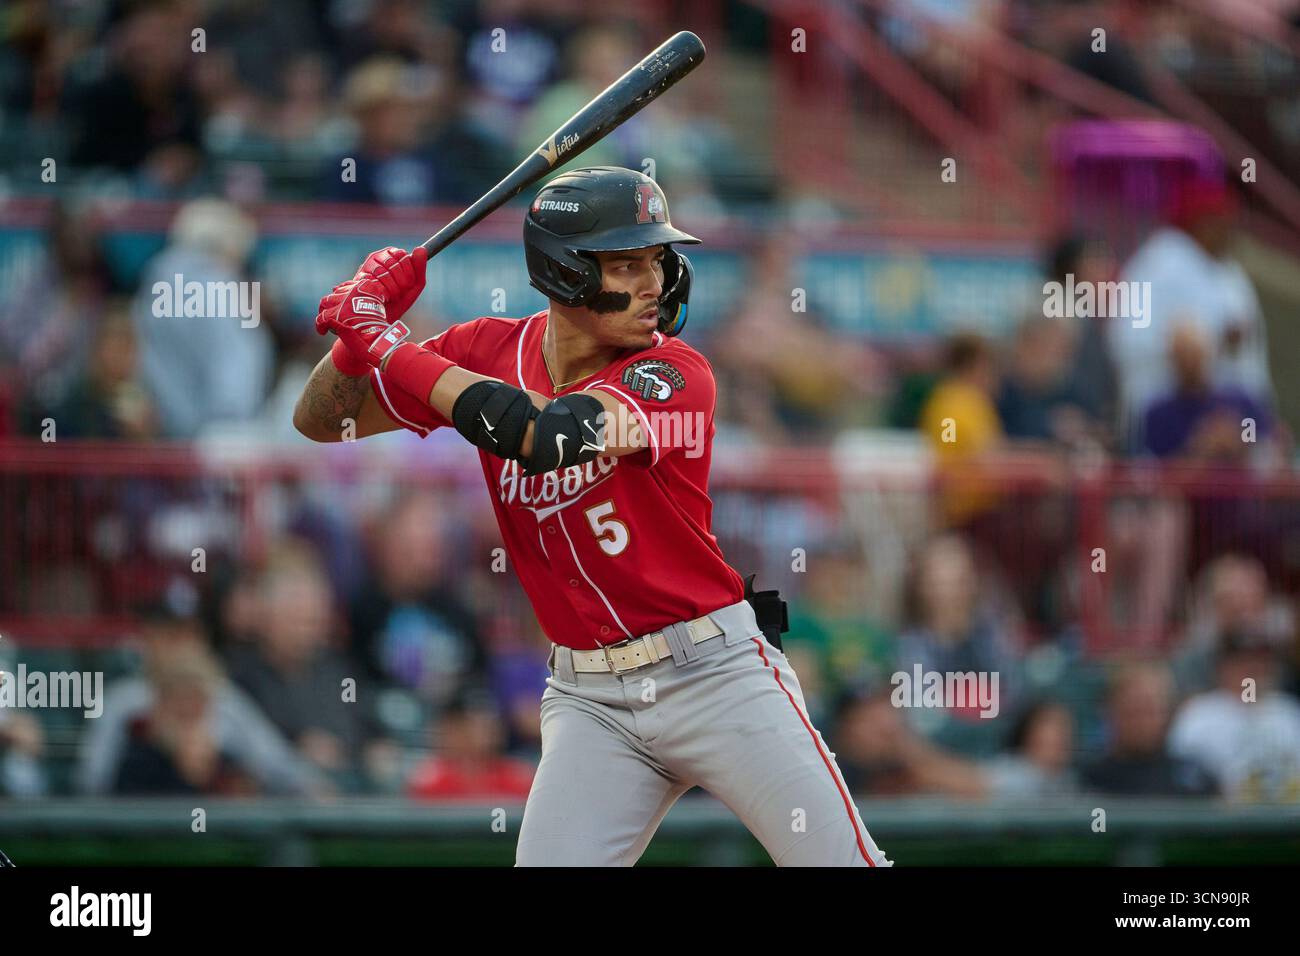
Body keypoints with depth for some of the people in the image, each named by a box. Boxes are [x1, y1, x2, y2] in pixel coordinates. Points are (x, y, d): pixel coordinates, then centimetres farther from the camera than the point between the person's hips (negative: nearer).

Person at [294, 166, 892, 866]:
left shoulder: (674, 374, -13)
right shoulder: (487, 354, 2)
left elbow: (547, 433, -29)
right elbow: (322, 421, 7)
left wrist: (387, 345, -22)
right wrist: (363, 322, -13)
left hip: (717, 673, -3)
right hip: (589, 698, 3)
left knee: (843, 861, -8)